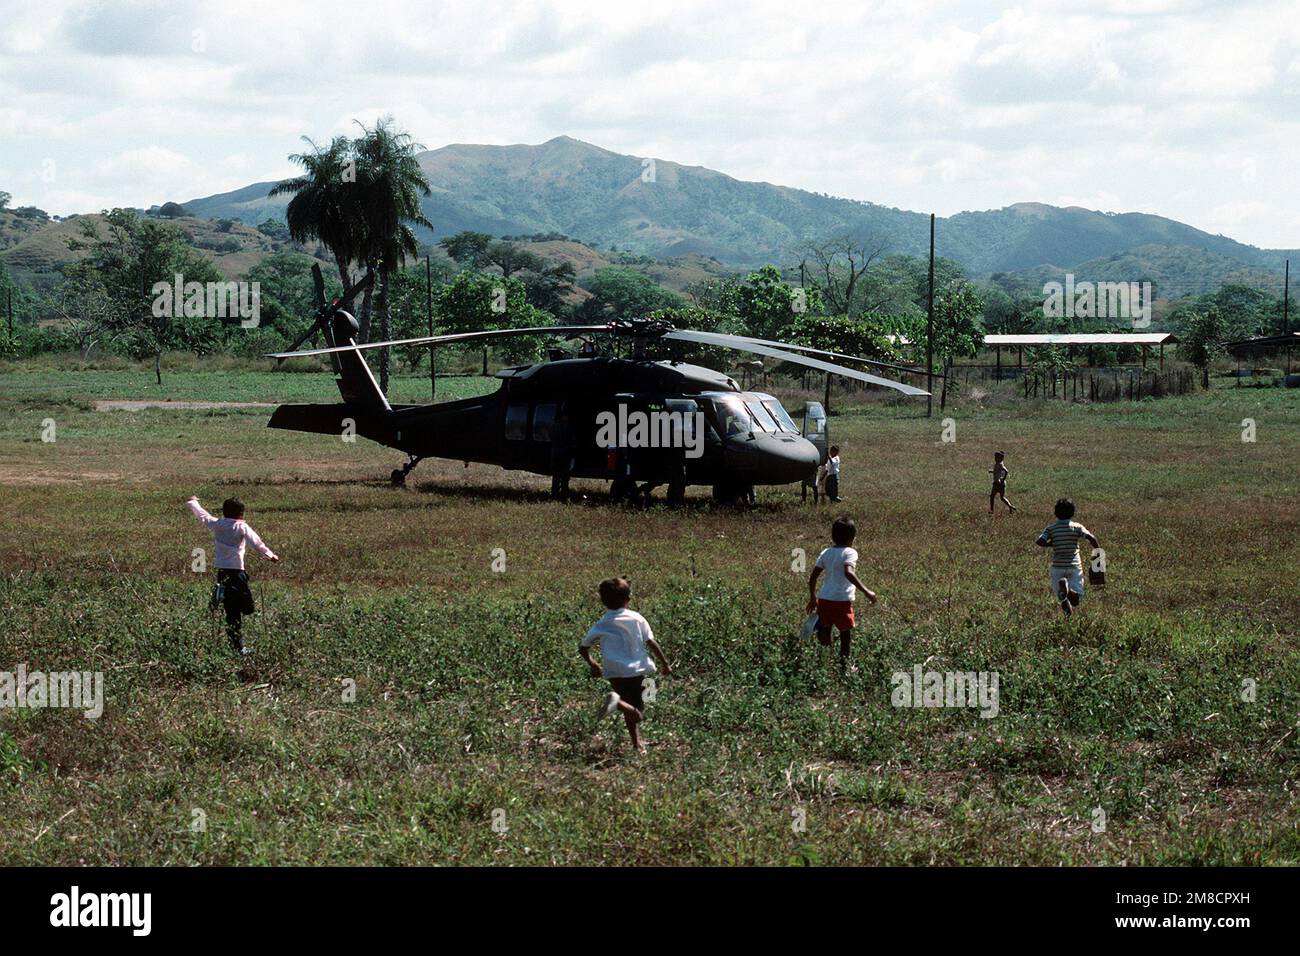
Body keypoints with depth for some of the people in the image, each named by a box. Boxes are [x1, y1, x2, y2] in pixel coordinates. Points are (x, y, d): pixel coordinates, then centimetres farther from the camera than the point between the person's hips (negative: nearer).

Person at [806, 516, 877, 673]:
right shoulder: (849, 553, -9)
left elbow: (812, 577, 12)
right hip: (842, 601, -5)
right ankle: (843, 665, 12)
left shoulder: (825, 553, 10)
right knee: (845, 635, 8)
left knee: (824, 636, 15)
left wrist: (813, 598, 25)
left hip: (824, 599, 5)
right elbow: (849, 573, -27)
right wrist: (866, 591, -29)